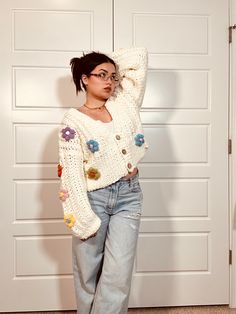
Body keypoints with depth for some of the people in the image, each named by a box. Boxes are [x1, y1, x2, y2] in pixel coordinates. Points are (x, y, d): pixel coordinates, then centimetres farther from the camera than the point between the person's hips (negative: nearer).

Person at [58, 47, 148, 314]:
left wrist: (112, 64, 15)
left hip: (129, 195, 3)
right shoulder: (73, 120, -3)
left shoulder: (124, 103, 7)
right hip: (93, 198, -2)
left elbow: (139, 56, 10)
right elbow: (72, 172, -9)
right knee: (88, 275, 12)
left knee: (118, 276, 0)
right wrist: (85, 219, -13)